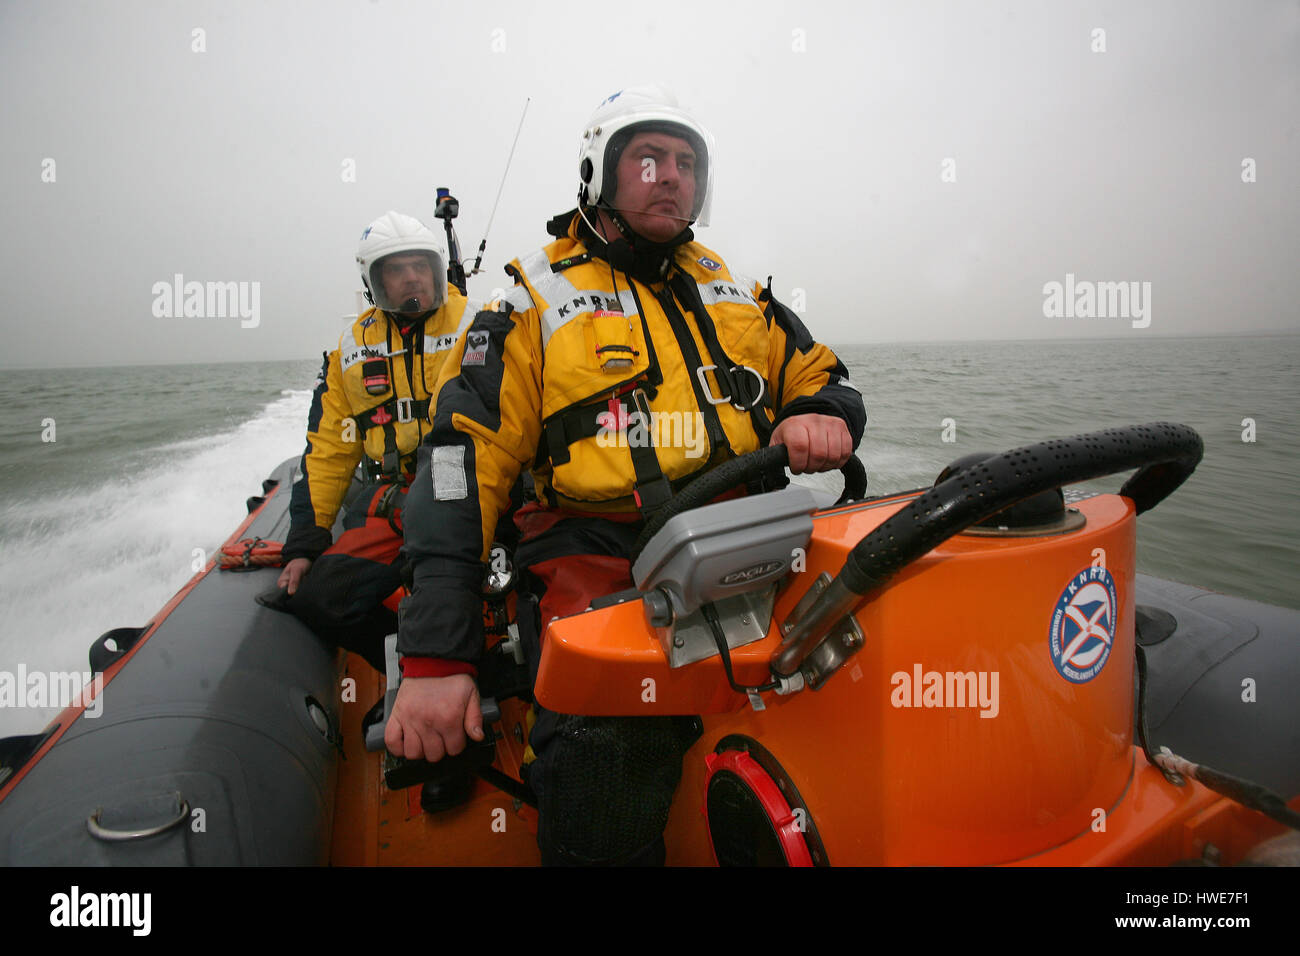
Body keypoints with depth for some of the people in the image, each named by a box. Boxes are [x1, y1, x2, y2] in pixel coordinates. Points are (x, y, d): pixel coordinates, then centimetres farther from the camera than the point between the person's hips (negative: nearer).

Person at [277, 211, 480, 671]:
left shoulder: (476, 326, 6)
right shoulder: (351, 350, 16)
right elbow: (326, 450, 16)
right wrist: (304, 544, 9)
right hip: (391, 492, 4)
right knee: (316, 599, -15)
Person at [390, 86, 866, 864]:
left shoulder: (738, 296, 22)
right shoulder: (537, 302, 7)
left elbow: (826, 381, 27)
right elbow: (465, 461, -2)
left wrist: (824, 418, -3)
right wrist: (436, 659, -11)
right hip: (600, 551, -4)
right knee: (608, 745, -32)